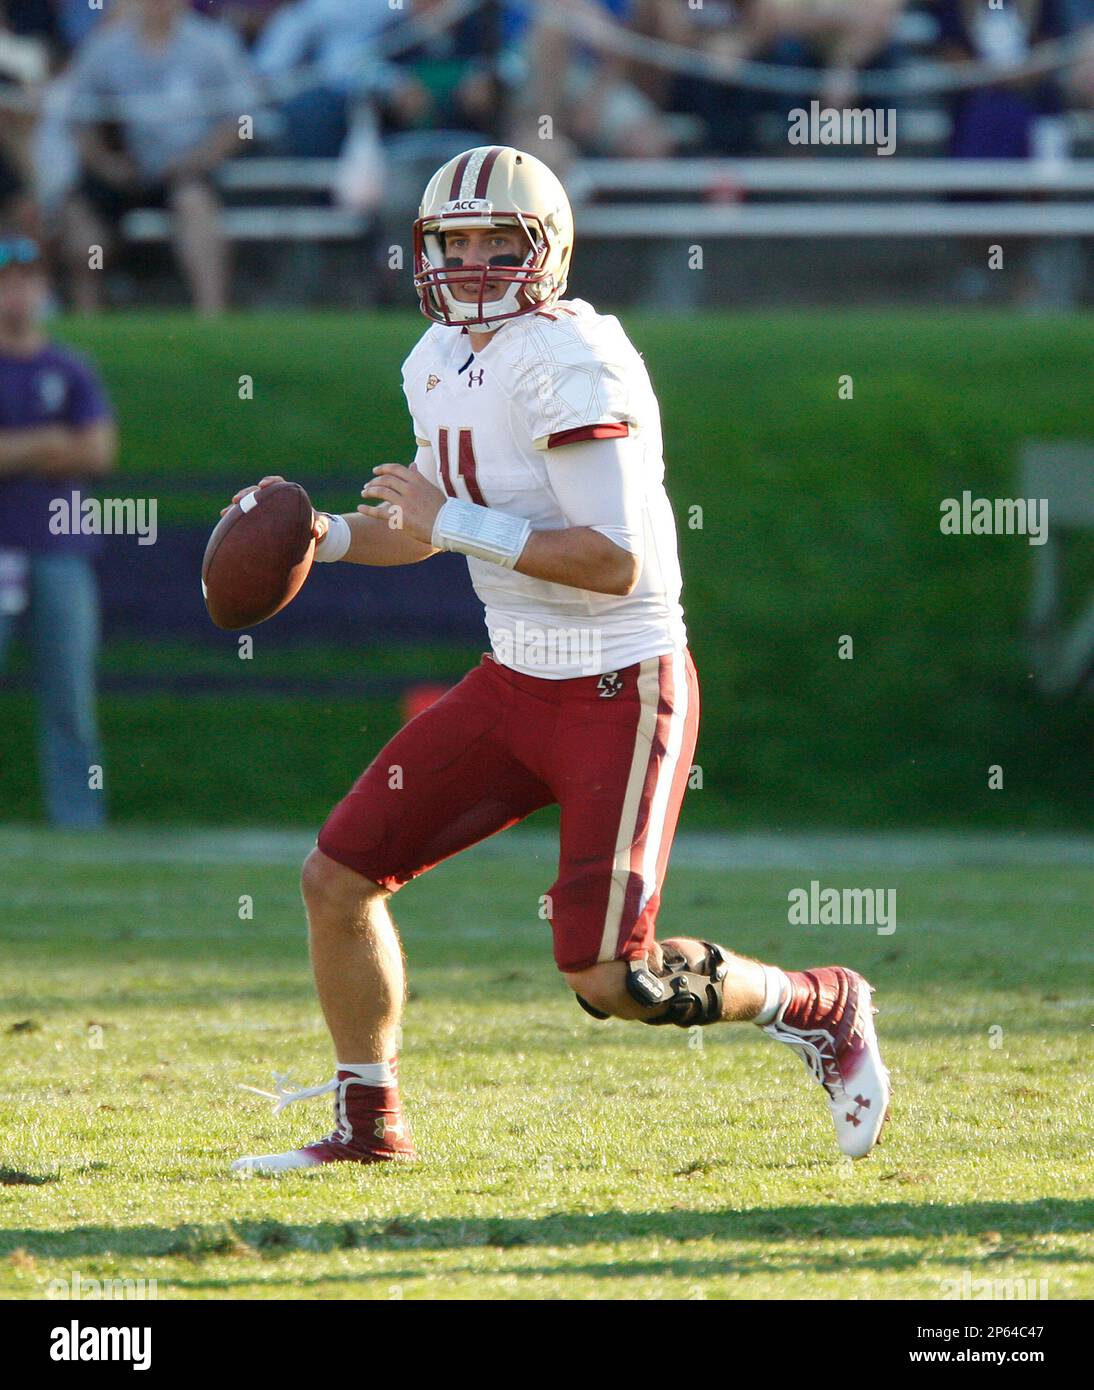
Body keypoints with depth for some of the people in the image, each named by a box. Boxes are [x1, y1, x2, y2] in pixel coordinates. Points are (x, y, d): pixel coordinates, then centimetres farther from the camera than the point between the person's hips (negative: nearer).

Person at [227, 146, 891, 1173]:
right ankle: (366, 1122, 22)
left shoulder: (572, 362, -20)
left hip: (620, 693, -8)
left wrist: (454, 521, -22)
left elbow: (616, 561, -26)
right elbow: (431, 528, 24)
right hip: (516, 683, 8)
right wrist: (328, 538, 5)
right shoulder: (440, 363, 8)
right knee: (337, 879, 4)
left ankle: (818, 1009, 14)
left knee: (610, 982, -12)